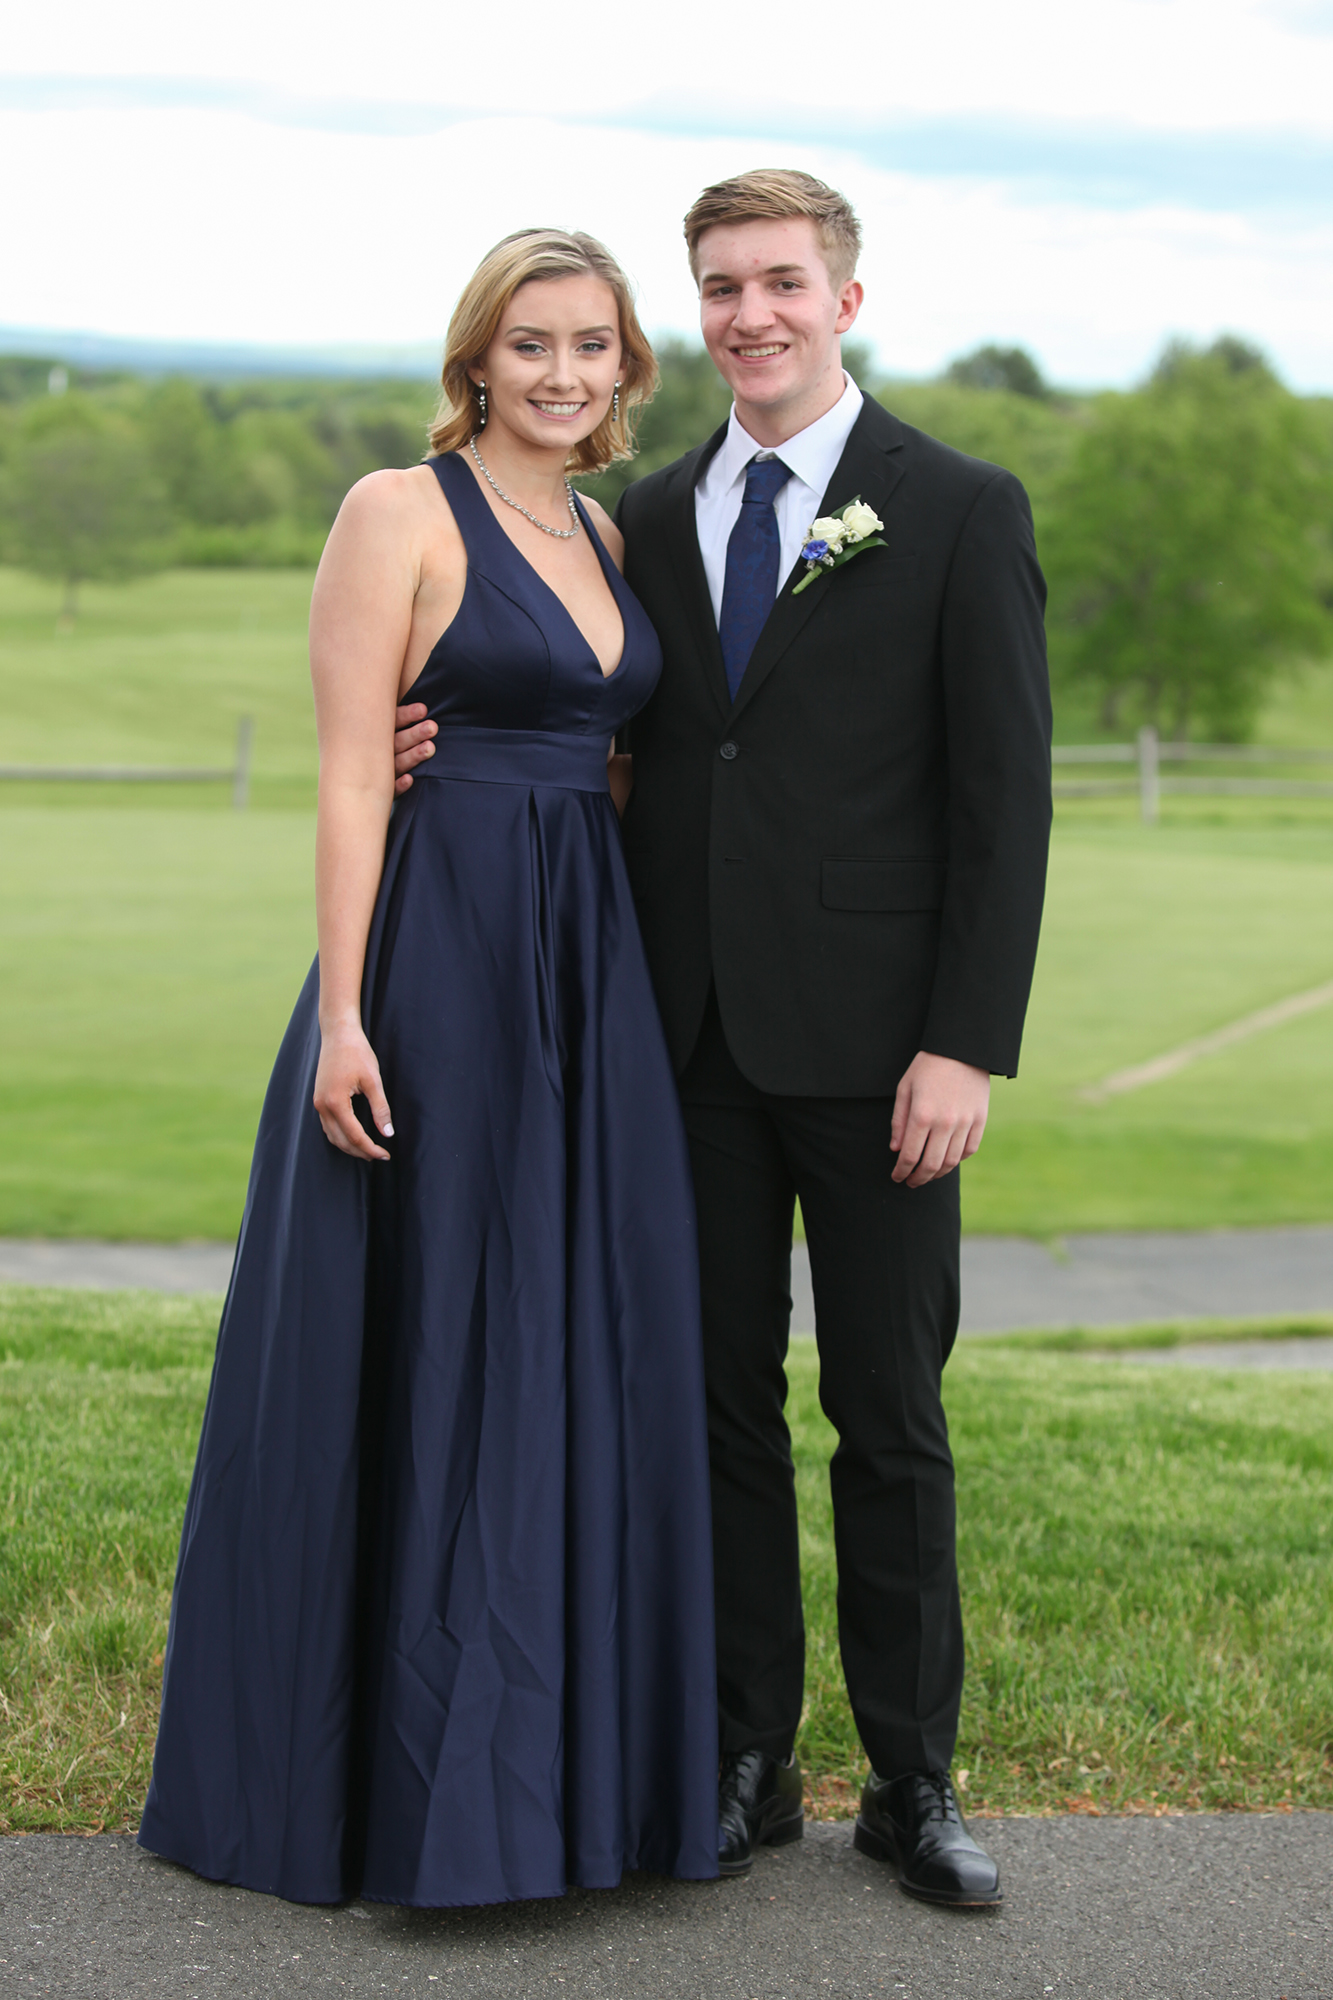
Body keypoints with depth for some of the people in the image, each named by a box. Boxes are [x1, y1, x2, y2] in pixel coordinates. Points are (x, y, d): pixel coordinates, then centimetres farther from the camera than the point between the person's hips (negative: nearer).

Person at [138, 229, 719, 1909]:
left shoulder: (605, 540, 16)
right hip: (433, 958, -7)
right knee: (417, 1349, 0)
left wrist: (625, 986, 11)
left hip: (589, 968, 7)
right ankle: (391, 1768, 12)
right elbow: (348, 774, -11)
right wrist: (341, 1012, -17)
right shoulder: (399, 512, -5)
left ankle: (568, 1753, 21)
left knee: (583, 1353, 9)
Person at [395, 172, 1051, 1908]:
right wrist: (452, 746, -5)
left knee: (890, 1417, 5)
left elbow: (1006, 798, -5)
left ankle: (914, 1779, 17)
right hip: (691, 1034, 4)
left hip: (869, 1042, -4)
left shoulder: (961, 511, -1)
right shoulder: (652, 517, 12)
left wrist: (967, 1045, -12)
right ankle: (747, 1761, 21)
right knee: (722, 1404, 9)